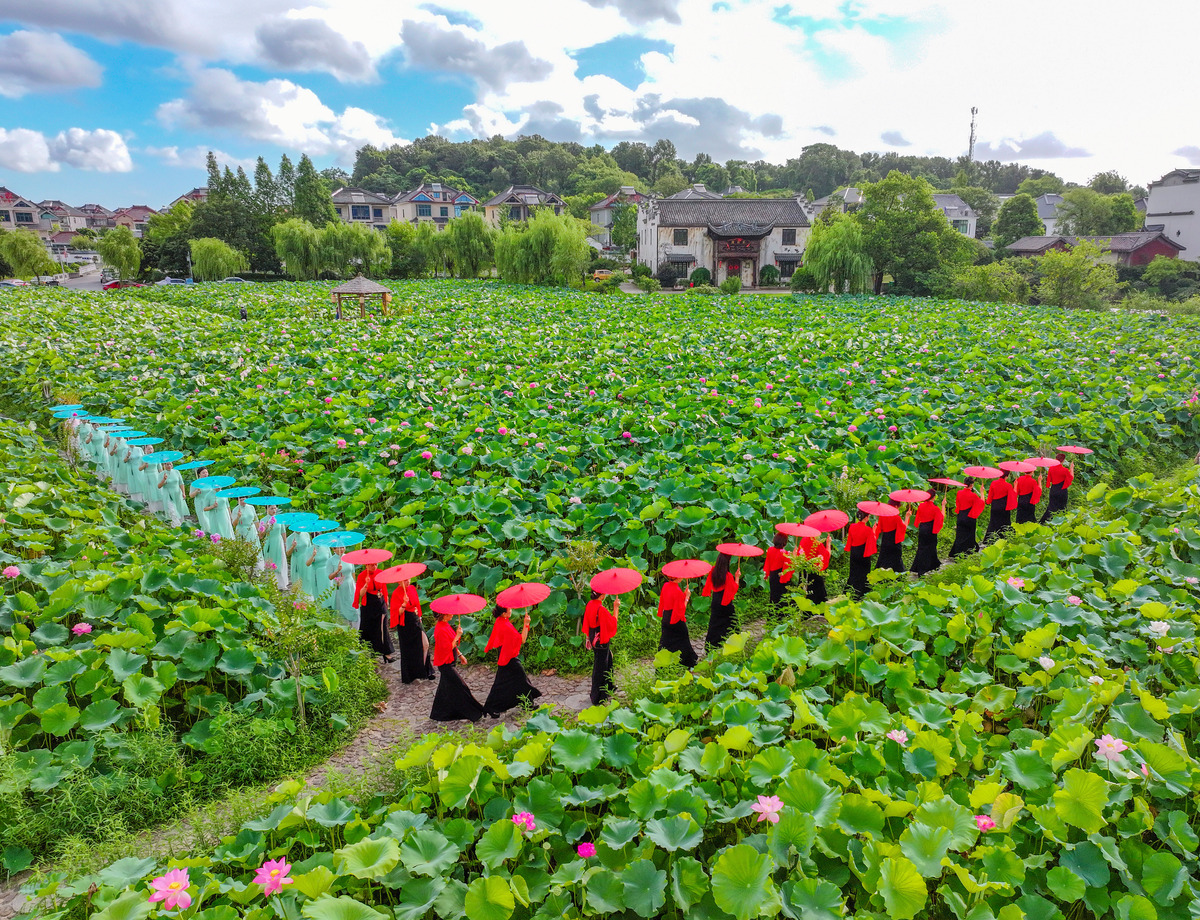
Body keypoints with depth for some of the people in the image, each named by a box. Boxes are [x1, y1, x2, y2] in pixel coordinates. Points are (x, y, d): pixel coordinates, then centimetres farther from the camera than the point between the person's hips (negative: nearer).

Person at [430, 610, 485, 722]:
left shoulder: (444, 625, 5)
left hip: (447, 662, 10)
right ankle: (472, 712, 7)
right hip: (445, 663, -10)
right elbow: (448, 648, -26)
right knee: (460, 686, -3)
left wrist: (460, 655, 17)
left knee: (446, 687, 20)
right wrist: (458, 636, -25)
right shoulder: (441, 630, -26)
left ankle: (439, 714, 33)